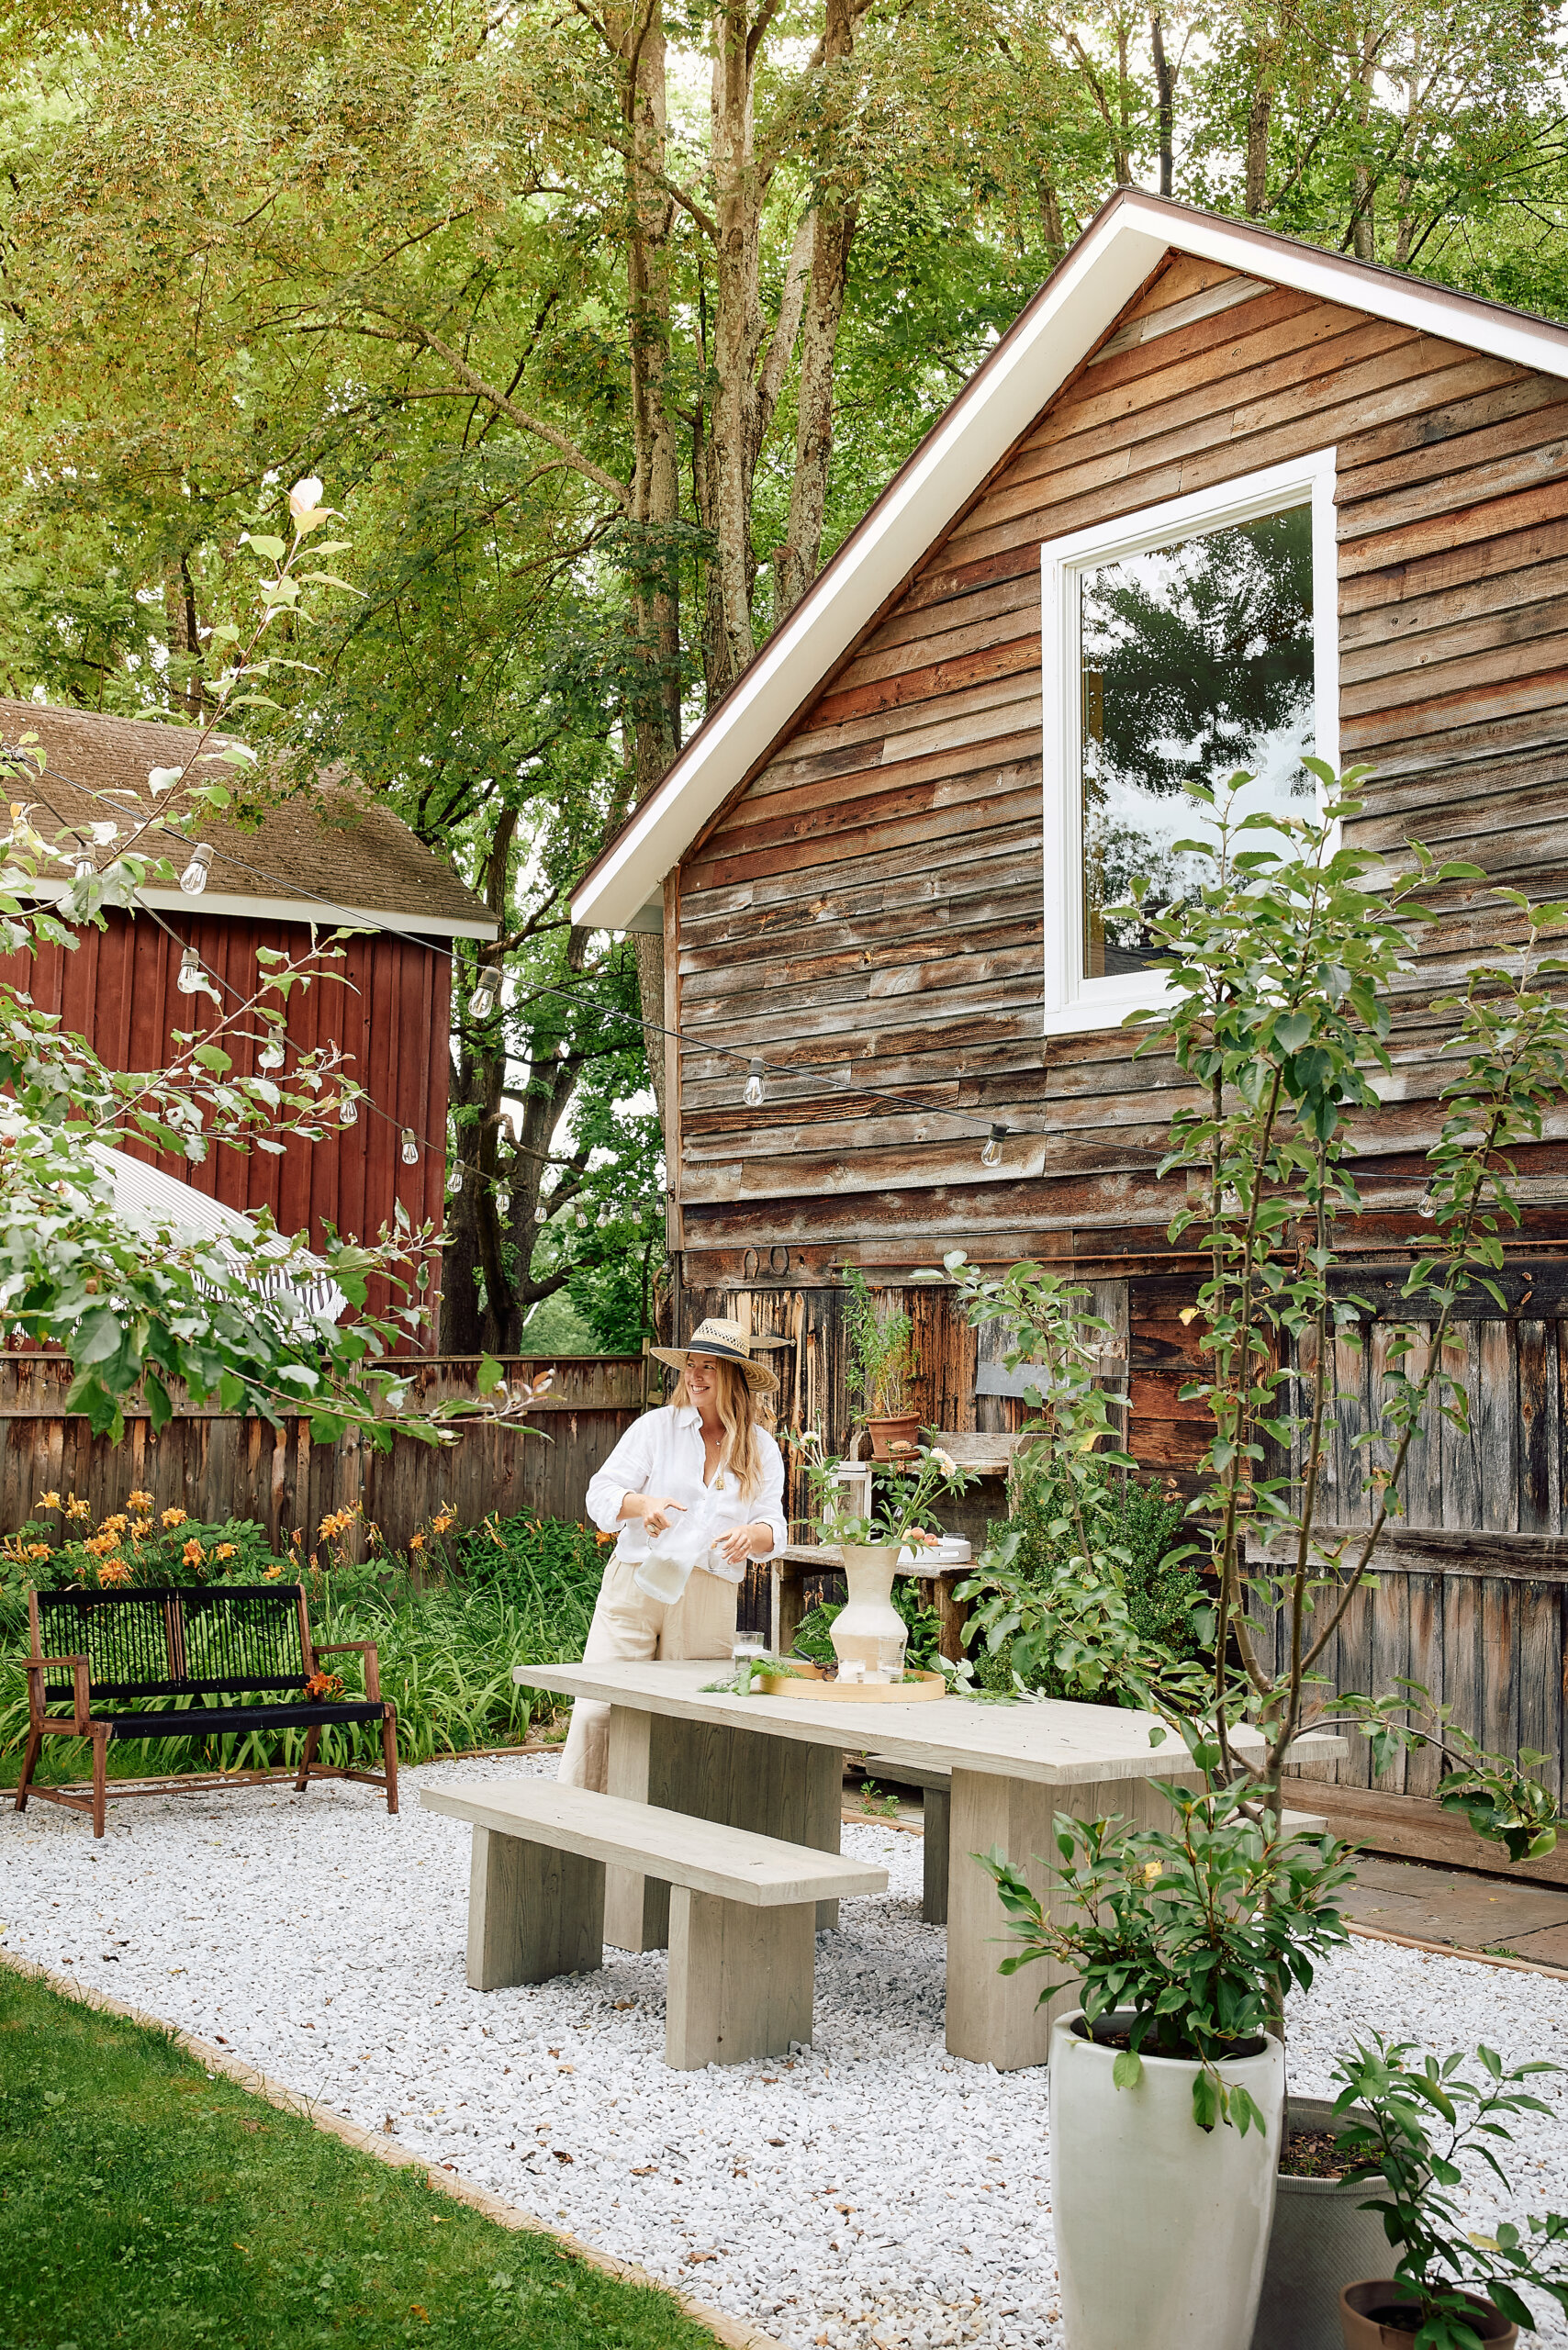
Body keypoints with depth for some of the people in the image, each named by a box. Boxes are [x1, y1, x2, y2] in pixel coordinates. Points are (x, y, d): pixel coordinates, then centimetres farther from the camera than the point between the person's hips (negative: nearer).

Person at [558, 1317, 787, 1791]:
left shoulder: (761, 1449, 10)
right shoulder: (656, 1426, 5)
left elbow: (773, 1530, 5)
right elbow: (601, 1495, 0)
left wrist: (751, 1535, -19)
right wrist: (641, 1504, -22)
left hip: (710, 1597, 1)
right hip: (636, 1583, -1)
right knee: (598, 1708, -9)